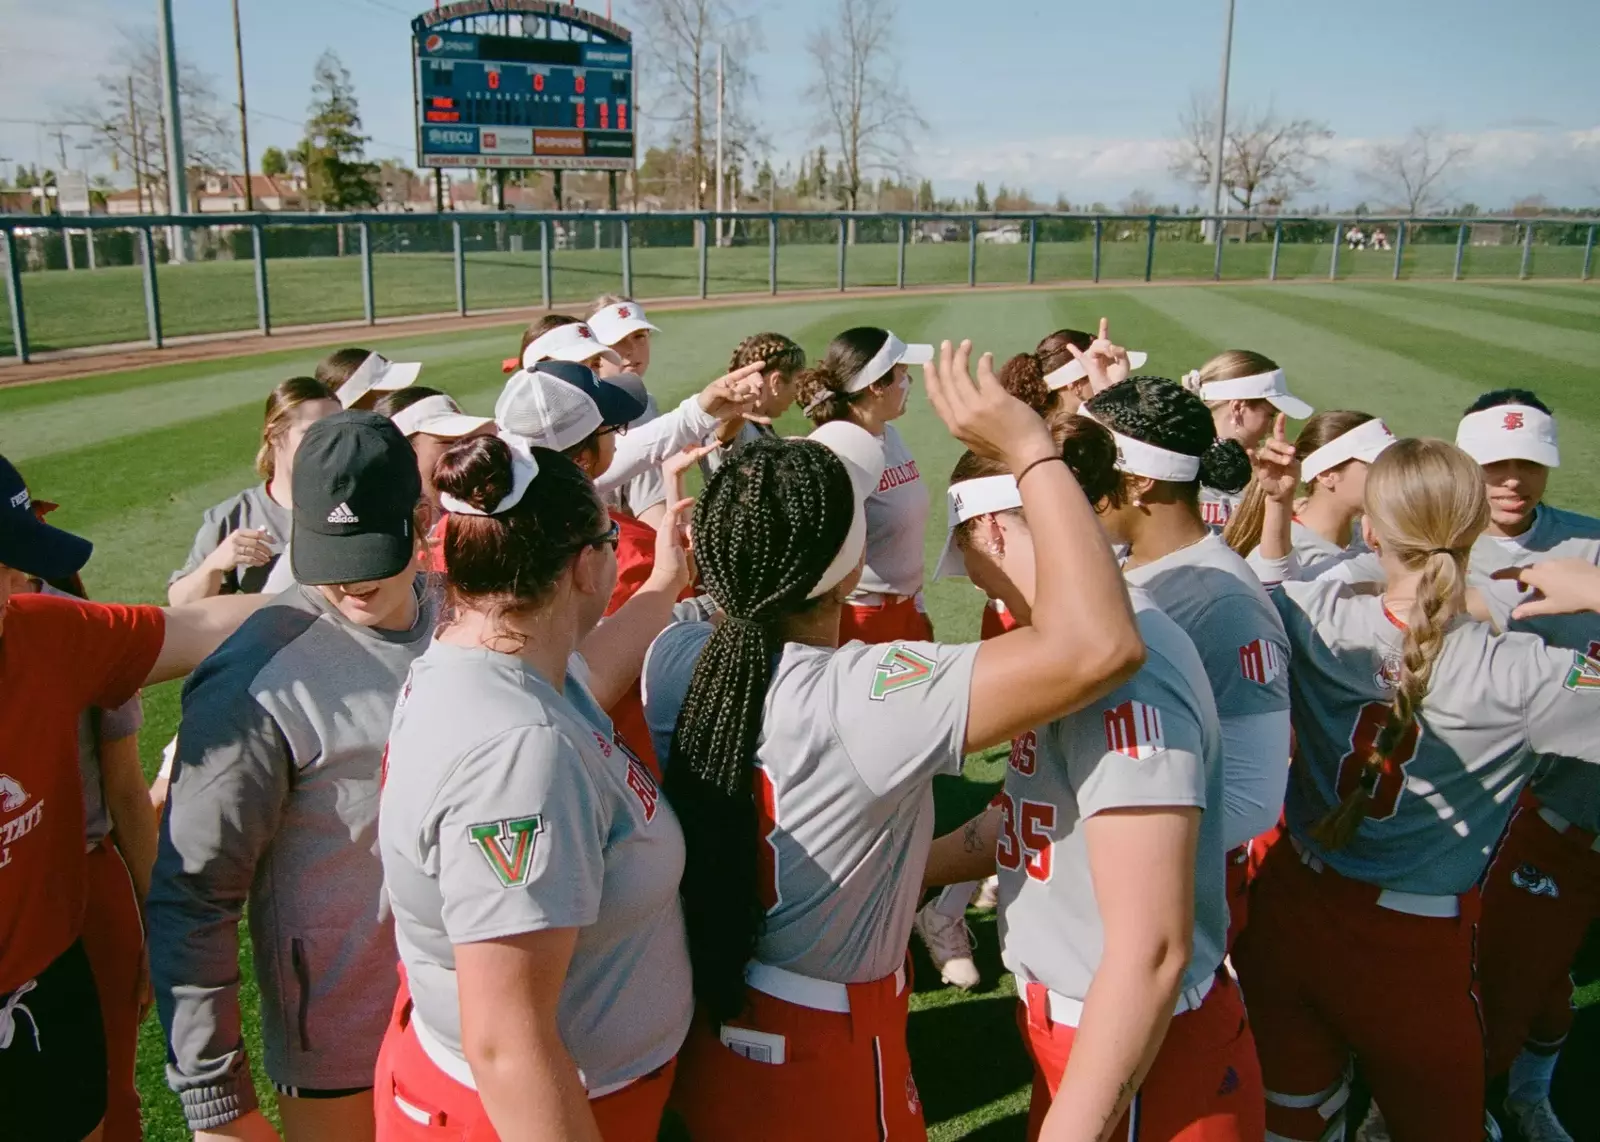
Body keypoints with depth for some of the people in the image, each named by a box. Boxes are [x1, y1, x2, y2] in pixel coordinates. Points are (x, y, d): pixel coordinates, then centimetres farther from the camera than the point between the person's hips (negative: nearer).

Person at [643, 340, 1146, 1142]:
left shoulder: (671, 660, -15)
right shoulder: (861, 700, -34)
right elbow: (1099, 646, -41)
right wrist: (1029, 450, -32)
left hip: (702, 1020, 6)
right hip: (823, 1057, -5)